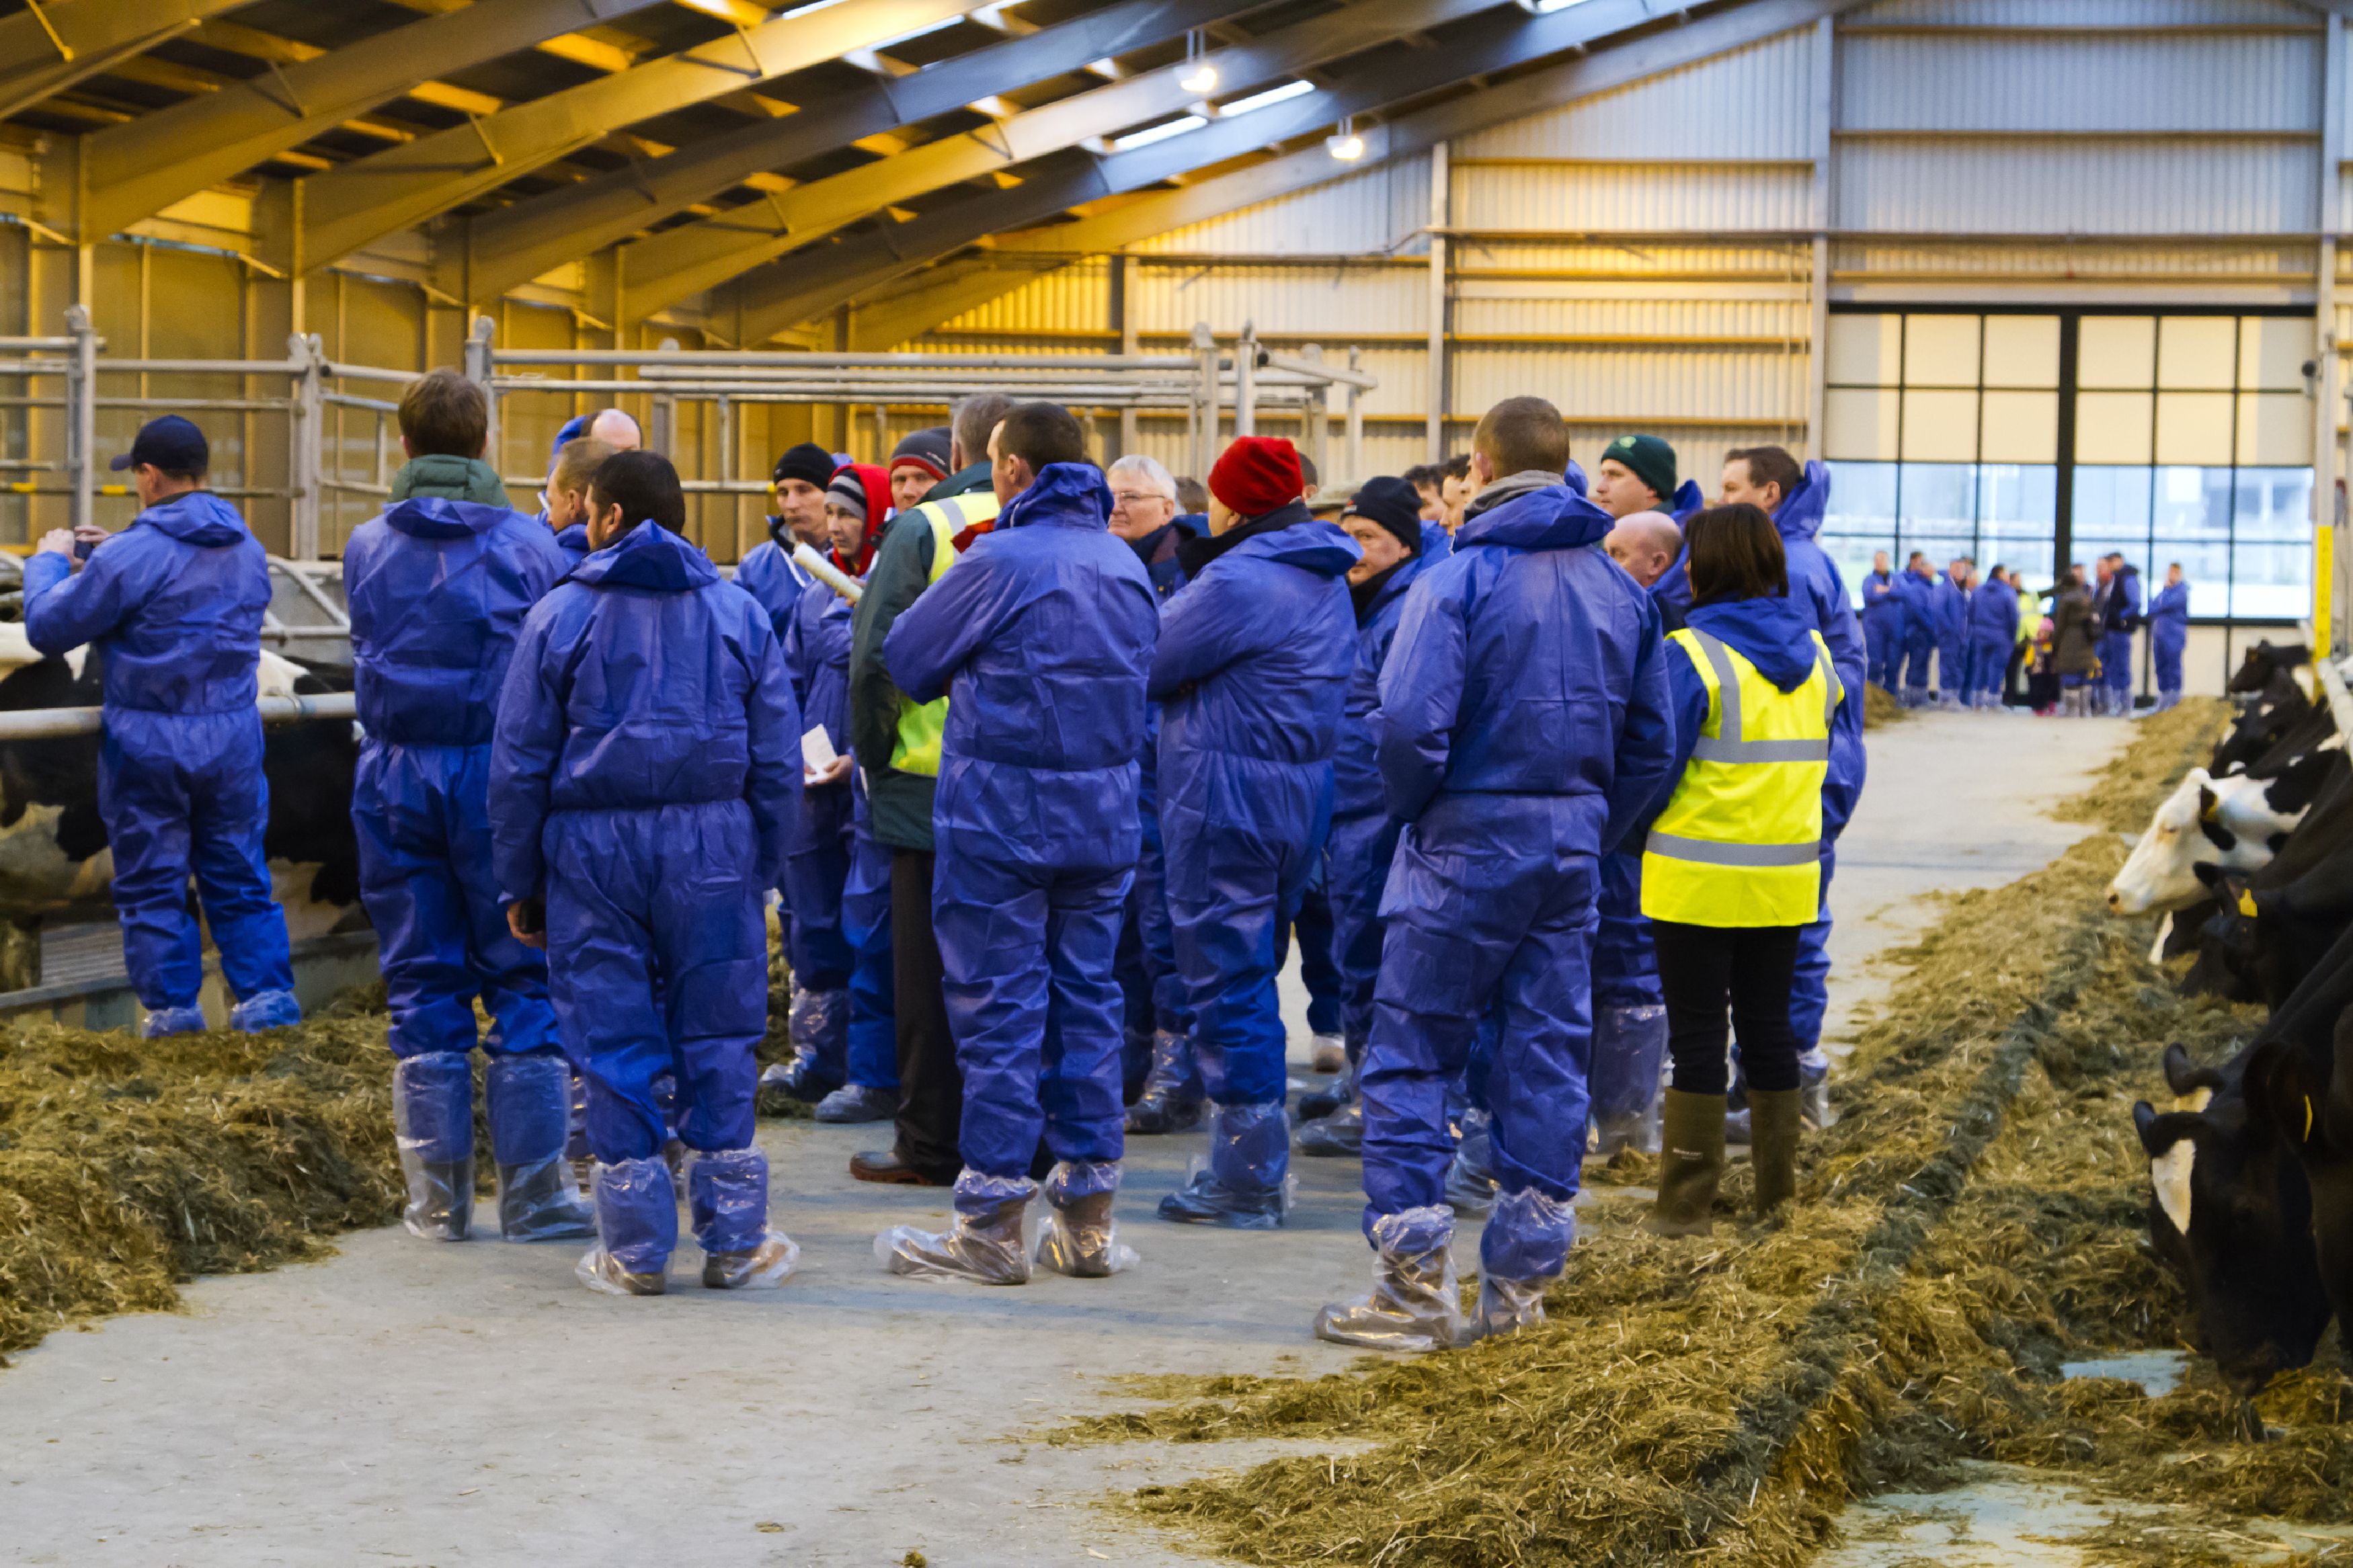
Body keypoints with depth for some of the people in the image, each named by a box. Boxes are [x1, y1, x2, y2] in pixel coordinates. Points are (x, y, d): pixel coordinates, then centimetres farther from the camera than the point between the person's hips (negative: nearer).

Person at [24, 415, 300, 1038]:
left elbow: (47, 629, -10)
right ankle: (267, 993, 10)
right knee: (240, 875, 14)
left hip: (148, 742, -5)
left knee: (152, 881, 7)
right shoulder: (247, 548, 5)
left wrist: (51, 560, 8)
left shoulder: (134, 557, -17)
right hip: (233, 738, 5)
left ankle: (172, 1005, 10)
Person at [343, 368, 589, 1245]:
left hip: (397, 783, 2)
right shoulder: (528, 545, -4)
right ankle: (533, 1192, 4)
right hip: (501, 776, -2)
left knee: (422, 988, 8)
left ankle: (438, 1195, 11)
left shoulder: (366, 548, 3)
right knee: (525, 982, 4)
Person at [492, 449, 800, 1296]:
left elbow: (519, 763, 1)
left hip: (593, 846, -2)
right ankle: (734, 1240, 11)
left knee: (613, 1043, 4)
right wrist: (763, 871, 14)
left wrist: (519, 883, 8)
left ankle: (636, 1249, 7)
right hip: (712, 843, 2)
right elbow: (778, 760, 7)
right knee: (717, 1036, 8)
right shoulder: (740, 613, 7)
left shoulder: (559, 615, 0)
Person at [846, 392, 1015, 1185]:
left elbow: (875, 656, -11)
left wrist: (874, 754, 1)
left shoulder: (922, 529, -8)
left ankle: (932, 1143, 9)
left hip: (935, 784, -3)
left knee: (931, 969, 5)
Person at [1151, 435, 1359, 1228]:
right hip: (1304, 788, 9)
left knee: (1227, 981, -3)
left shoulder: (1237, 581, -18)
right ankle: (1260, 1162, 24)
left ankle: (1246, 1183, 1)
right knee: (1255, 971, 17)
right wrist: (1190, 565, 14)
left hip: (1229, 791, -9)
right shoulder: (1325, 575, 11)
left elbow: (1149, 664, -12)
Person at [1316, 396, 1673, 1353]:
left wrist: (1410, 807, -3)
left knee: (1411, 1056, 2)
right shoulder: (1622, 591, 9)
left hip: (1468, 843, -6)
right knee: (1549, 1058, 10)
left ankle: (1414, 1282, 0)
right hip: (1572, 849, 6)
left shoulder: (1458, 579, -11)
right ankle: (1521, 1280, 15)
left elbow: (1410, 721, -21)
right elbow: (1651, 745, 12)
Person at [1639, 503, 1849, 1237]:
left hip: (1698, 882, -5)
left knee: (1697, 1037, 1)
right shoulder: (1814, 653, 5)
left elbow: (1651, 766, -14)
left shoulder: (1691, 656, -14)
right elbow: (1821, 751, 13)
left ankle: (1687, 1203, 5)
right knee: (1769, 1026, 15)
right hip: (1787, 879, 5)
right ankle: (1779, 1192, 22)